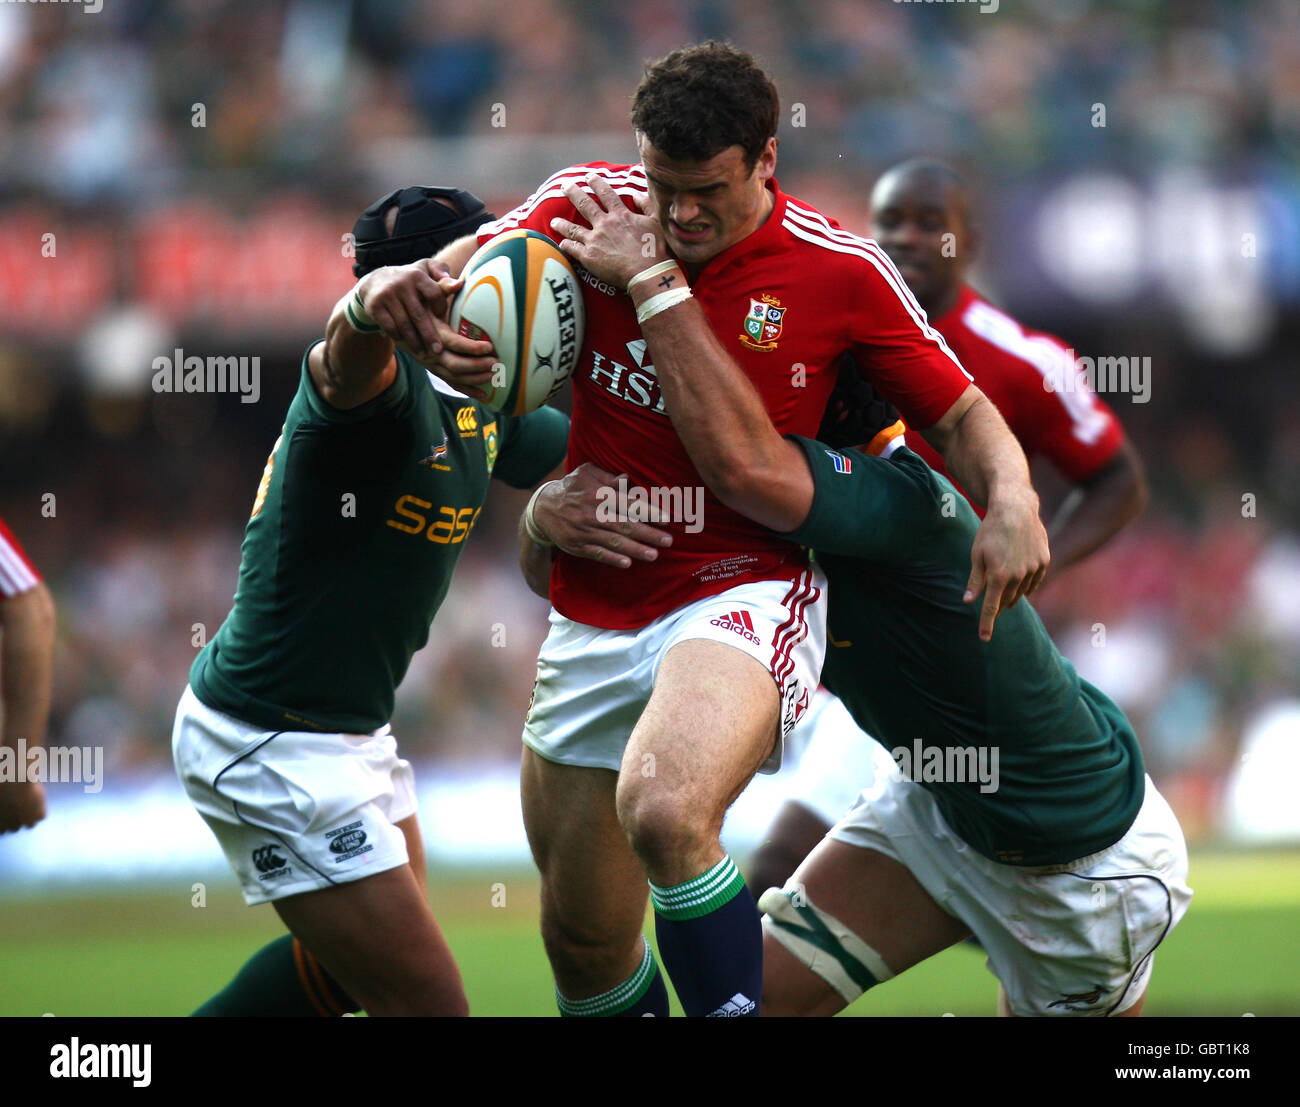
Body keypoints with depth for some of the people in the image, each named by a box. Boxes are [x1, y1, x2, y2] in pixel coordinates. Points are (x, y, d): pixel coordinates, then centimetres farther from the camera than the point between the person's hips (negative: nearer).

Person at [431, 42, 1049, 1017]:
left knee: (663, 812, -36)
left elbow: (961, 414, 0)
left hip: (744, 597, -4)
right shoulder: (593, 206, -3)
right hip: (594, 618, 5)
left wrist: (1011, 500, -20)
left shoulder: (841, 272, -9)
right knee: (585, 939, 10)